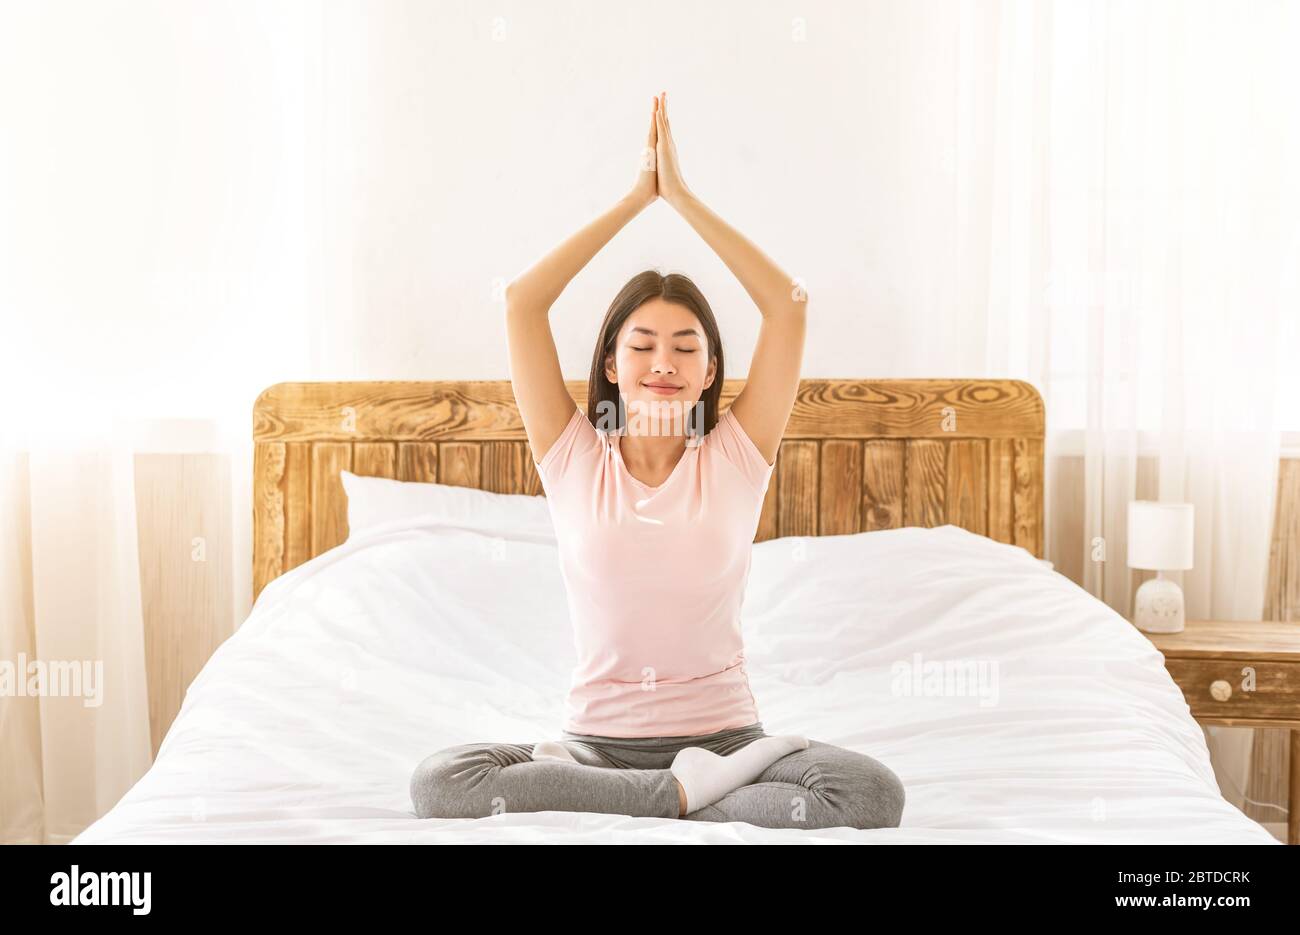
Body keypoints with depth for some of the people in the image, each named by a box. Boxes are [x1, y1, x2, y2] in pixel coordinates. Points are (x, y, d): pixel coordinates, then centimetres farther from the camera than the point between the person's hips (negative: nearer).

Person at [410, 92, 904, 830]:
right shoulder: (575, 459, 3)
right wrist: (635, 199, 0)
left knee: (875, 794, -28)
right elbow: (522, 302, -4)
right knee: (439, 781, -28)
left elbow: (789, 302, -5)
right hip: (598, 740, 0)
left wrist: (681, 195, -1)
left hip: (725, 733, 0)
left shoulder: (734, 457, 2)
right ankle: (691, 792, -18)